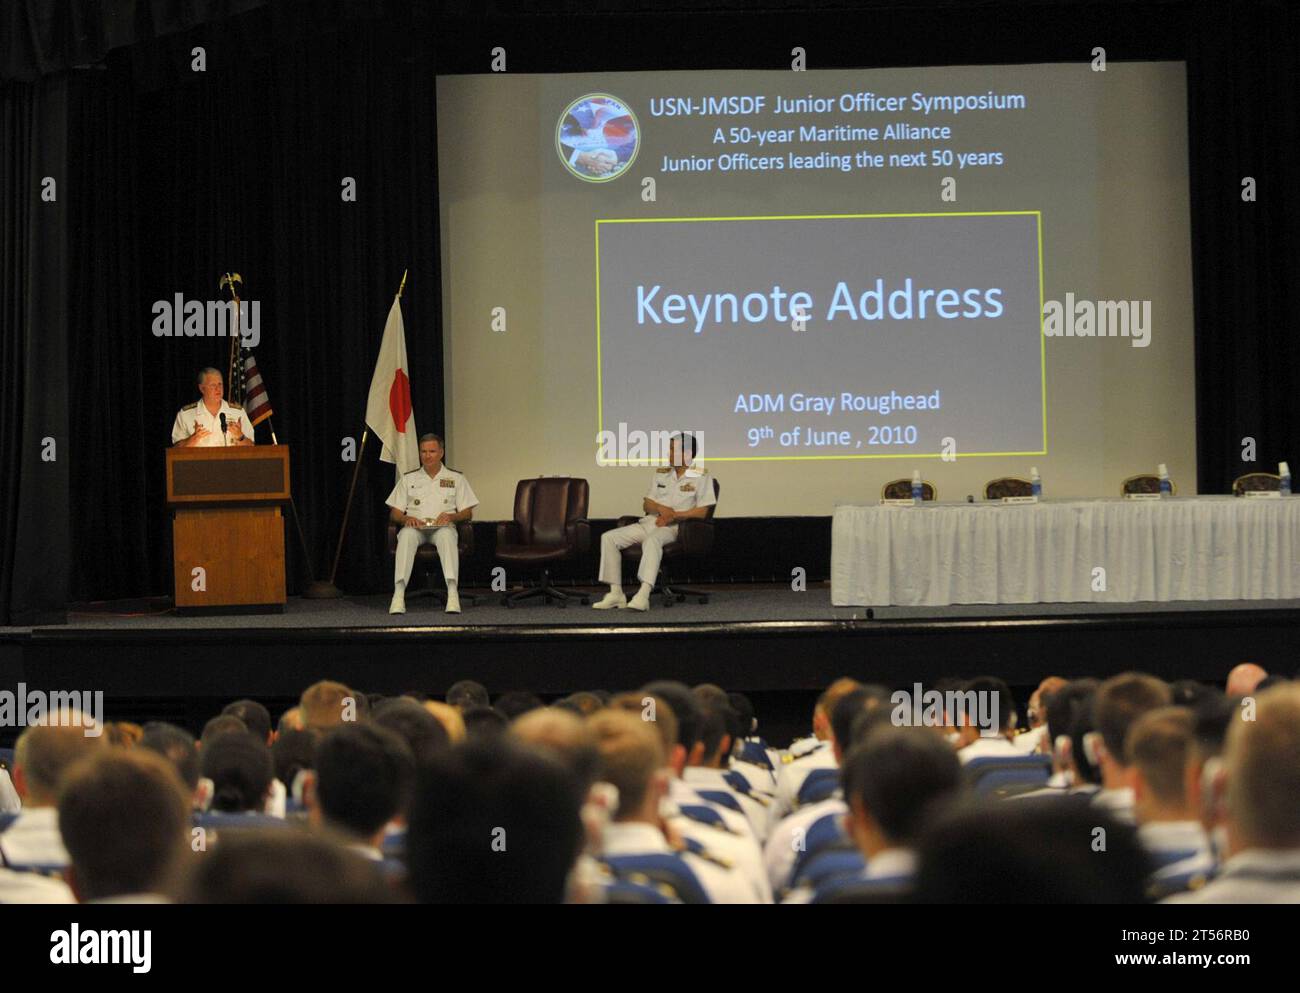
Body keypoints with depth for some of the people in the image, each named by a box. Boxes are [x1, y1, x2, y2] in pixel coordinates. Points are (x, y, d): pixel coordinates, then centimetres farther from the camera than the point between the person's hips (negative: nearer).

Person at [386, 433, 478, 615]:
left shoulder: (456, 478, 18)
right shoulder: (408, 479, 21)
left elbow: (467, 513, 12)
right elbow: (395, 513, 15)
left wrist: (451, 517, -10)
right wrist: (406, 519, -8)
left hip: (443, 527, -1)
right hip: (415, 527, 1)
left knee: (446, 535, -39)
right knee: (407, 535, -37)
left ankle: (452, 593, -52)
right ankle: (399, 594, -49)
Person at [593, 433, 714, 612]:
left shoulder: (701, 476, 3)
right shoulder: (661, 473, 21)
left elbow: (702, 511, -5)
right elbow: (646, 504, 17)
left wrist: (674, 515, -13)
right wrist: (661, 508, -6)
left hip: (673, 528, -7)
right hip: (648, 523, 7)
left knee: (652, 540, -41)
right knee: (609, 537, -13)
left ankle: (643, 596, -50)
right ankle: (616, 593, -17)